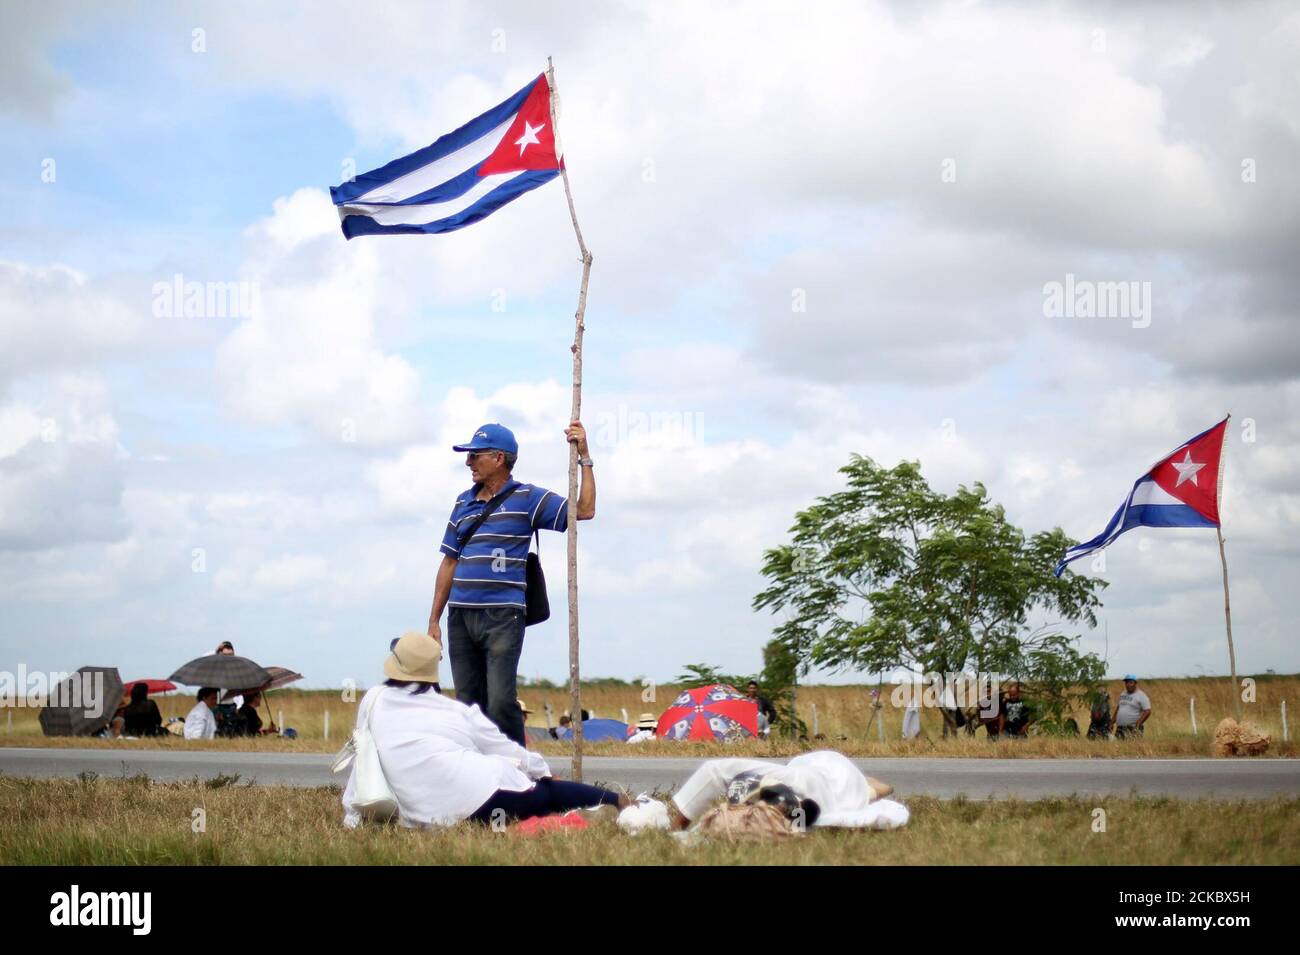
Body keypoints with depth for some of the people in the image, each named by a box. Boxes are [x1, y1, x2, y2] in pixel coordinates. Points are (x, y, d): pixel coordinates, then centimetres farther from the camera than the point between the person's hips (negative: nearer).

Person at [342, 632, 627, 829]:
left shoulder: (374, 700, 14)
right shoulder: (458, 711, 12)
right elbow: (507, 750, 20)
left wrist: (352, 814, 28)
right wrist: (543, 770, 37)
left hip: (425, 819, 0)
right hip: (481, 795, 0)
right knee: (547, 791, 21)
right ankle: (618, 802, 23)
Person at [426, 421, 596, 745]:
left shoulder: (527, 498, 2)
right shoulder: (463, 503, 17)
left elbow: (584, 510, -7)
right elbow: (449, 563, 19)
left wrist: (584, 457, -11)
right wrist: (434, 620, 16)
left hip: (503, 616, -5)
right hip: (460, 617, 5)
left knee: (500, 702, -14)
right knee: (468, 704, 6)